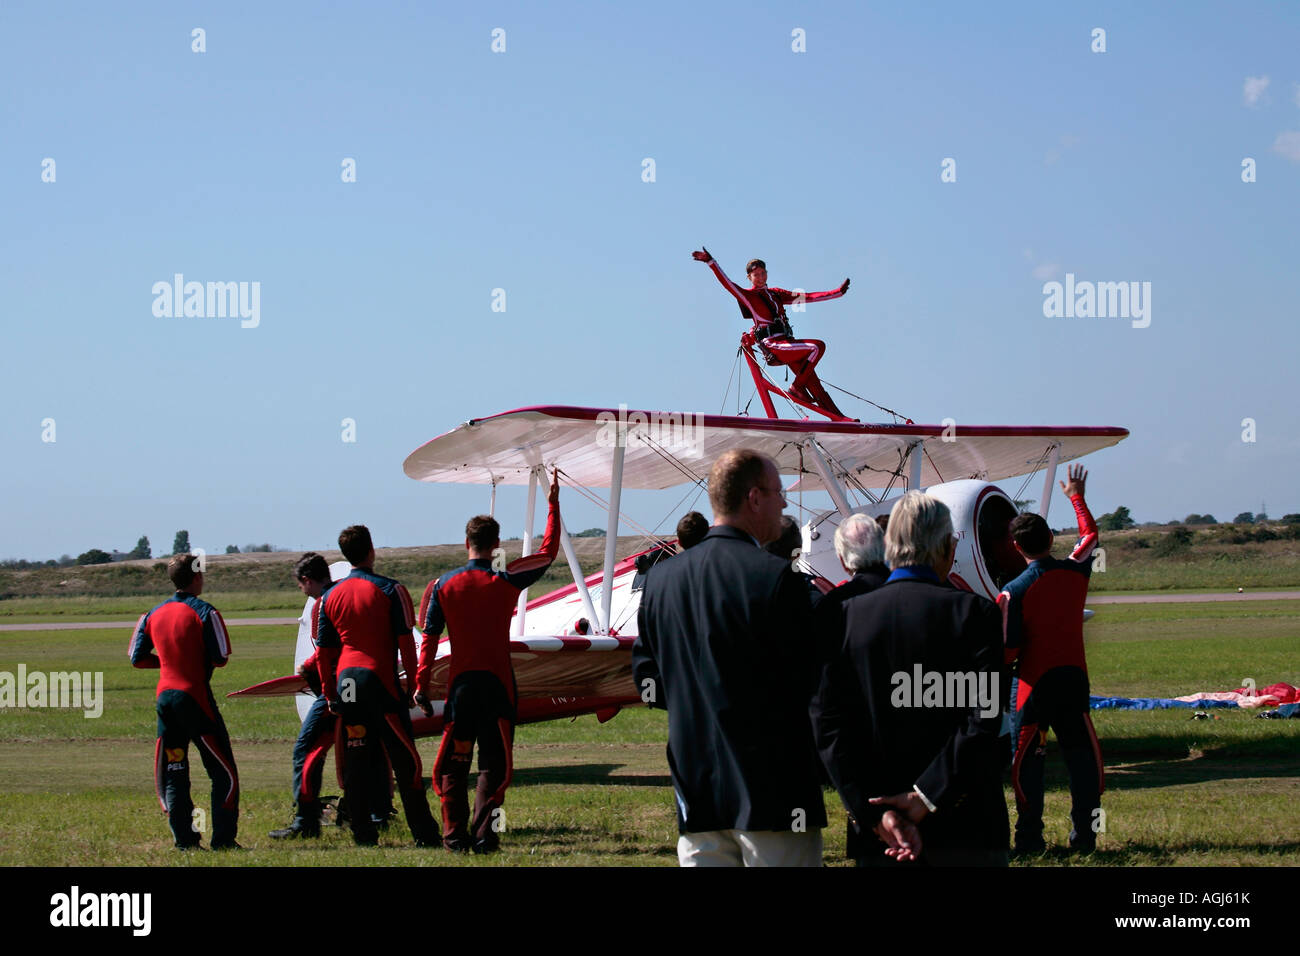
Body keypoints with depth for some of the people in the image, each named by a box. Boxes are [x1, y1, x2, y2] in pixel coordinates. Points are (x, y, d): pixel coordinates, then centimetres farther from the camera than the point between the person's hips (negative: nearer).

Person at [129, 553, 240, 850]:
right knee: (223, 772, 3)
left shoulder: (153, 614, 8)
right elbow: (220, 659, -12)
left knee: (172, 774, 10)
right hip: (195, 697, -5)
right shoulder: (204, 612, -8)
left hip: (165, 697, 5)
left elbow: (138, 658, 9)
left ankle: (185, 839, 5)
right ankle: (223, 839, -2)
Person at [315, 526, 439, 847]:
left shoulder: (331, 597, 9)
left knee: (356, 760, 7)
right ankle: (424, 834, 0)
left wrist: (329, 694, 16)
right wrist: (413, 681, -1)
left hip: (346, 679, 4)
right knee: (403, 758, 0)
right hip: (380, 677, -4)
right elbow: (405, 642, -8)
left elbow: (324, 652, 10)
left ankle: (363, 833, 7)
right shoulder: (390, 590, -4)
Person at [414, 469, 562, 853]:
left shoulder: (444, 585, -1)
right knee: (494, 762, 3)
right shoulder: (507, 583, -4)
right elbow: (548, 553, 8)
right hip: (497, 681, -1)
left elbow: (430, 637, -2)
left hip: (461, 681, 1)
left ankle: (455, 834, 7)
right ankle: (484, 835, -4)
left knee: (454, 762, 10)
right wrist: (553, 505, 13)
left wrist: (421, 685, 1)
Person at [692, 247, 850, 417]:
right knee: (818, 346, -21)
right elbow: (727, 284, -10)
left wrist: (838, 292, 23)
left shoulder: (775, 293, 21)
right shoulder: (748, 296, 3)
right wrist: (711, 262, -22)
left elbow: (805, 297, 24)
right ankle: (797, 387, -14)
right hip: (774, 345, -7)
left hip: (787, 344, 7)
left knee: (814, 384, 1)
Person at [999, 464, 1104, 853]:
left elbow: (1009, 650, -13)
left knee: (1027, 760, 4)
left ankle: (1029, 837, 3)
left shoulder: (1013, 592, -13)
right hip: (1074, 677, 4)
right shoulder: (1075, 572, 0)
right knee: (1082, 756, 9)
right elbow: (1090, 534, 22)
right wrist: (1077, 497, 35)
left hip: (1034, 683, -4)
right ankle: (1084, 835, 9)